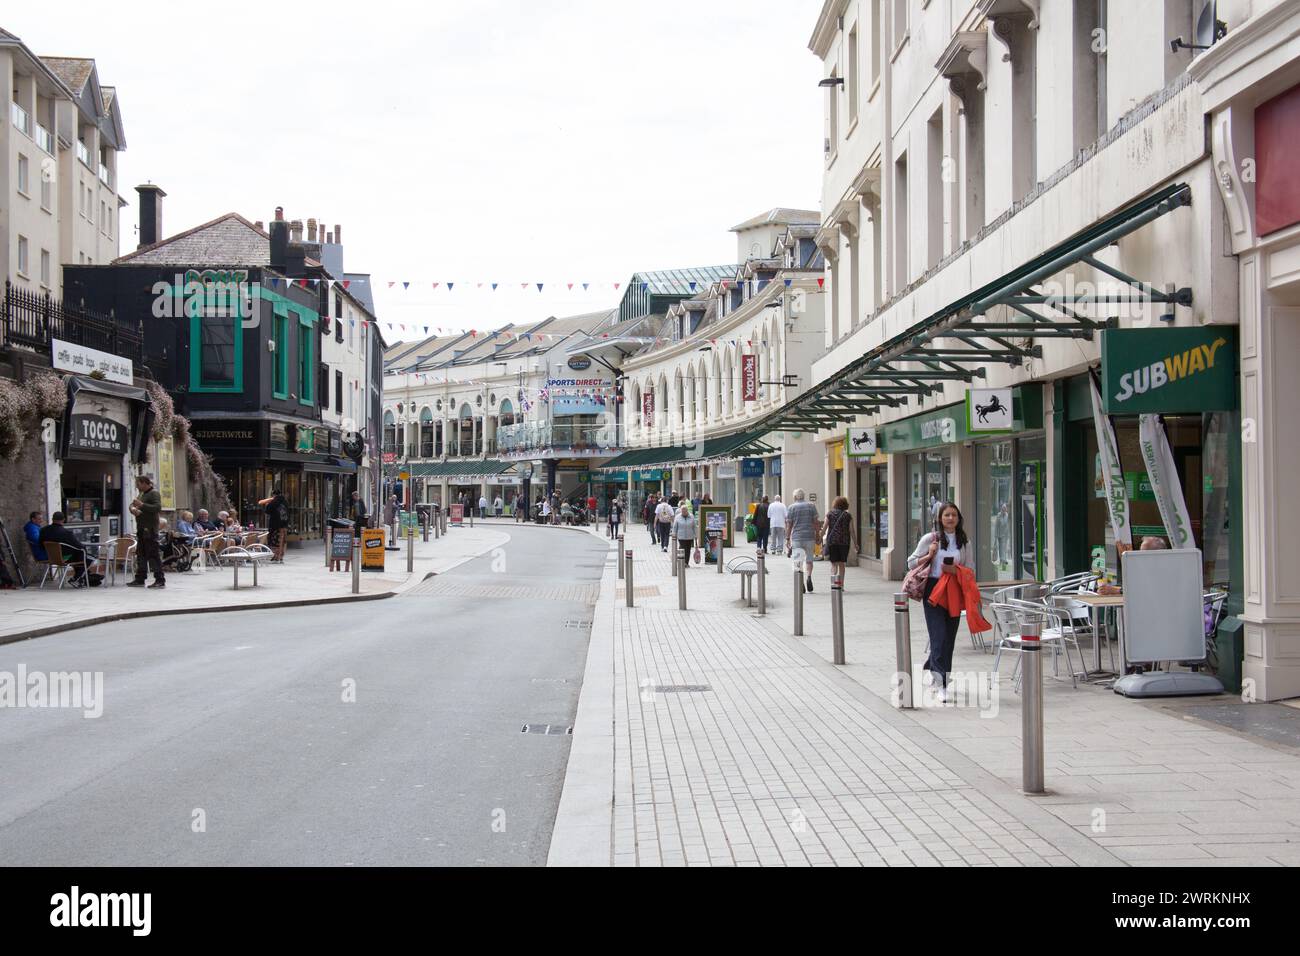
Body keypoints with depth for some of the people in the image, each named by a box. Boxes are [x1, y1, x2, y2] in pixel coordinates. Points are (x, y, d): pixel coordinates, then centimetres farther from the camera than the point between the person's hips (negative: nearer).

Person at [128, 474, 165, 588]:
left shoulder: (154, 493, -8)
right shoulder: (141, 494, 21)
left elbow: (158, 507, -21)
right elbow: (132, 505, 21)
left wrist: (142, 505, -23)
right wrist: (133, 508, -2)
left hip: (150, 529, -10)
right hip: (141, 528, 10)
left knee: (153, 554, -10)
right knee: (141, 554, 12)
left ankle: (160, 580, -9)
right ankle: (140, 579, 18)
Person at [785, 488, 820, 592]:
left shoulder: (791, 508, 1)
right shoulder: (811, 506, 5)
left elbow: (789, 525, 0)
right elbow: (816, 522, 3)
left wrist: (787, 539, 4)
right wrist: (817, 536, 10)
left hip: (796, 537, -1)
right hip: (809, 537, 1)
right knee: (809, 559, 13)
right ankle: (808, 576, -11)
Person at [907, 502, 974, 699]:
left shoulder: (964, 542, 9)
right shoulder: (930, 539, 1)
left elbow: (971, 570, 9)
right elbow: (911, 563, 5)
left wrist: (955, 570, -10)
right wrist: (929, 555, -11)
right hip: (933, 591, -4)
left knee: (949, 637, 8)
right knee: (939, 636, -12)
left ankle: (930, 667, 35)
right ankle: (942, 685, -13)